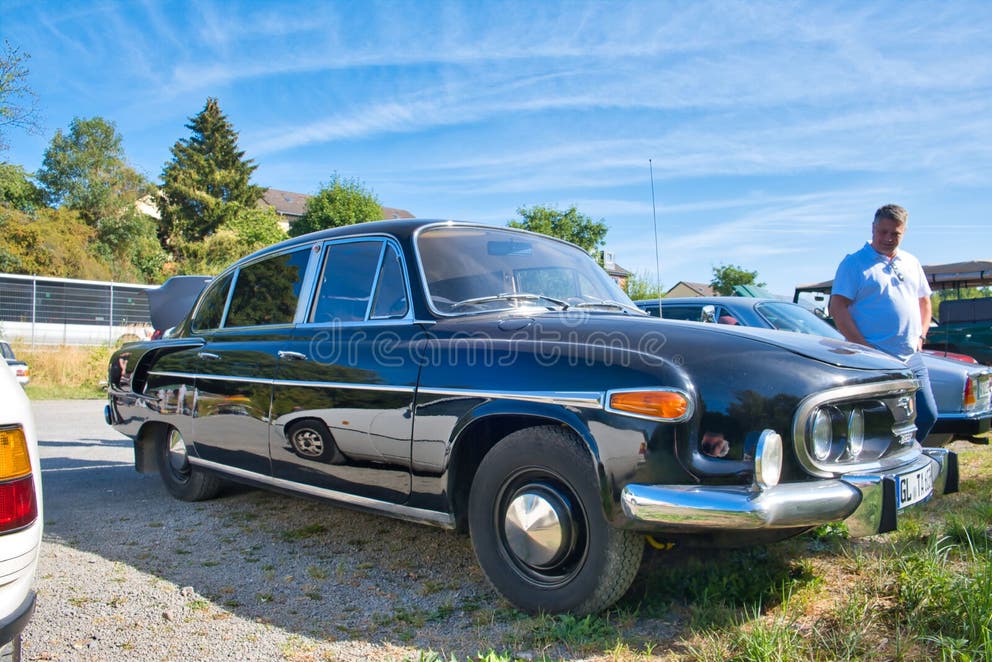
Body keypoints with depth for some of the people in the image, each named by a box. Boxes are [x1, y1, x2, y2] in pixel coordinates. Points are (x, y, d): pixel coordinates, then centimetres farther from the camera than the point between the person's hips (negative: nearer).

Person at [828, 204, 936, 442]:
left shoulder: (911, 263, 17)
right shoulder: (854, 263, -3)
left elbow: (925, 302, 26)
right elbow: (837, 309, -12)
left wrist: (920, 336, 10)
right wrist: (865, 348, -16)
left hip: (911, 359, 6)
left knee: (927, 416, 8)